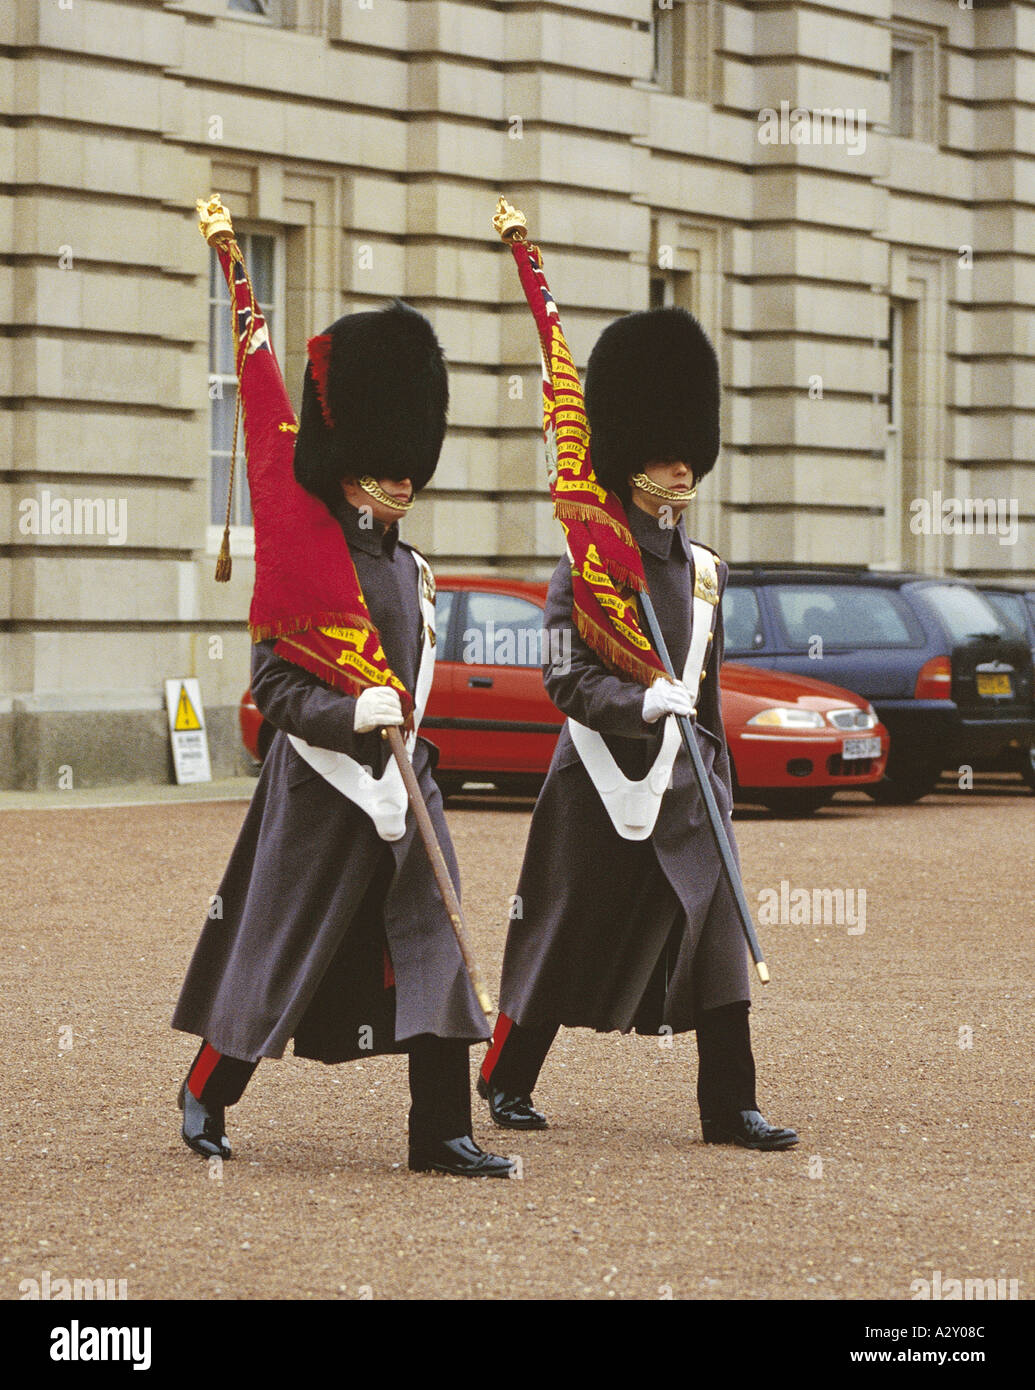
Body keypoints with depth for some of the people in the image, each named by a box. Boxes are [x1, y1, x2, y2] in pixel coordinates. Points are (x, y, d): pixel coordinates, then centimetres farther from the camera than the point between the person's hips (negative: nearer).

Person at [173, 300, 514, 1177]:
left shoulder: (411, 570, 12)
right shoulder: (304, 562, -10)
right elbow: (272, 684, -14)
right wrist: (353, 715, -27)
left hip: (403, 789, 6)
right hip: (322, 787, -6)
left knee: (432, 956, -3)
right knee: (280, 952, 4)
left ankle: (442, 1135, -2)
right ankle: (206, 1099, 24)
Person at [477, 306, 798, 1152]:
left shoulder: (702, 569, 11)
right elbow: (567, 678, -15)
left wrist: (718, 780, 18)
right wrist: (642, 702, -30)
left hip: (683, 787, 5)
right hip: (602, 785, -5)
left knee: (716, 938, -5)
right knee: (566, 941, 6)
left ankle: (729, 1107, -3)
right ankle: (507, 1083, 24)